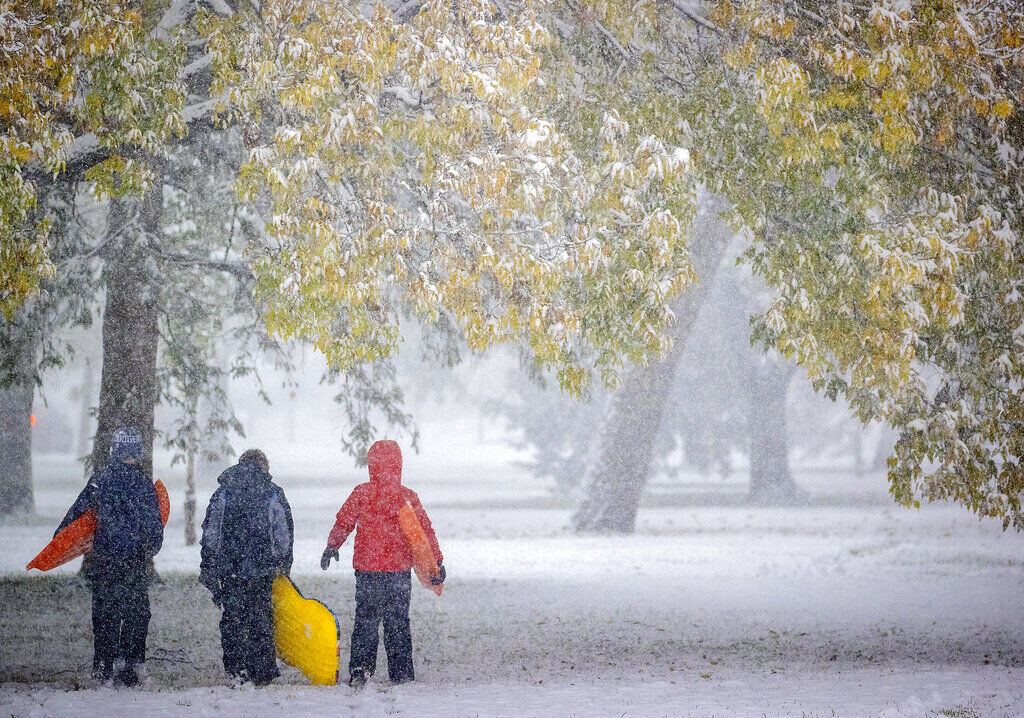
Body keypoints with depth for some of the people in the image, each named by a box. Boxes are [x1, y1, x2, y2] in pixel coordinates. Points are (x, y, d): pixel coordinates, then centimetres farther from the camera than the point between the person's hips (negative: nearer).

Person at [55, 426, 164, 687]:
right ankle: (132, 665, 5)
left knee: (104, 610, 10)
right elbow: (154, 525, -6)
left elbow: (77, 511, 6)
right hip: (136, 558, -1)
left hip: (104, 557, 2)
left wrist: (60, 535, 21)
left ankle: (103, 665, 12)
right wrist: (152, 548, 12)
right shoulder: (144, 484, -8)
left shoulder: (99, 481, -3)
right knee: (136, 611, 7)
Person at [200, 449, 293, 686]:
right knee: (261, 621, 8)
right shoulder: (273, 493, 2)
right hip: (262, 569, 0)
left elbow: (210, 532, 2)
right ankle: (262, 673, 9)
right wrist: (283, 566, 14)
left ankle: (236, 672, 4)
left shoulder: (223, 492, 4)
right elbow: (284, 534, 4)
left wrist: (207, 568, 6)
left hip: (229, 568, 0)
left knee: (232, 621, 6)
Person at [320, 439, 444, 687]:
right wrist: (437, 562, 8)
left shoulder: (361, 493, -4)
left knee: (365, 620, 8)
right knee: (398, 622, 8)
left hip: (367, 567, 0)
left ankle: (360, 669, 0)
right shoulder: (408, 496, -3)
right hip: (399, 569, 1)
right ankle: (401, 675, 10)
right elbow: (425, 530, 1)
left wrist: (331, 547, 21)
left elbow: (343, 522, 4)